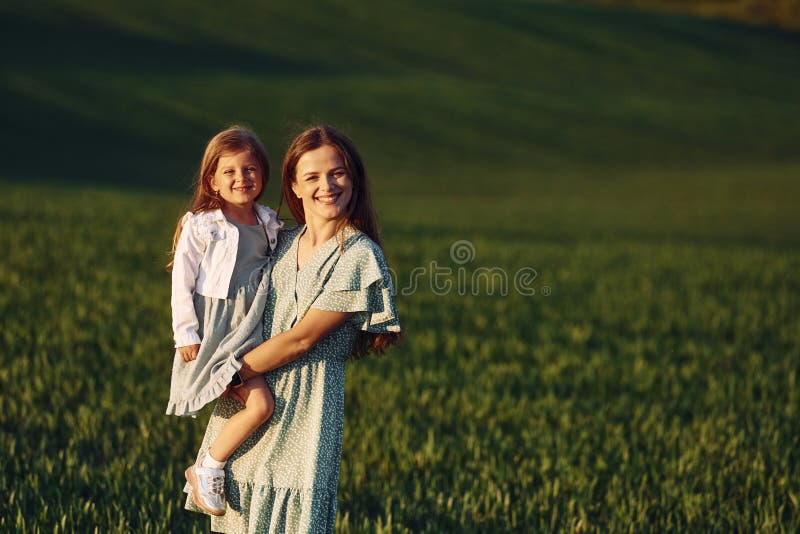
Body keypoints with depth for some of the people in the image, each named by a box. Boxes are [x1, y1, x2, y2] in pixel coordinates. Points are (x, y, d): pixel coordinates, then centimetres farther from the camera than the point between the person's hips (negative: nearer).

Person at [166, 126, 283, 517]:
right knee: (260, 405, -18)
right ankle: (206, 470, -3)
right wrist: (185, 334, -11)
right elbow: (182, 283, -7)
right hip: (215, 330, -6)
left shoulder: (270, 226, 8)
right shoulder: (200, 226, -7)